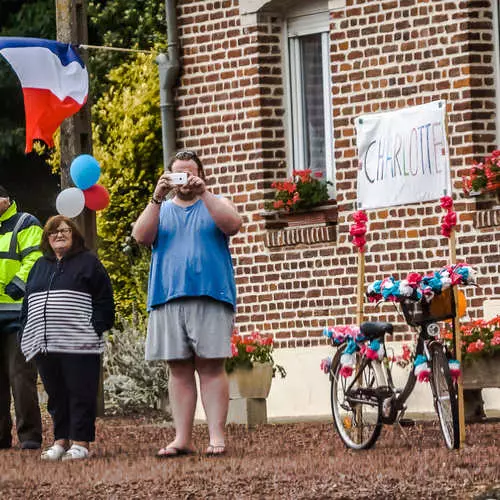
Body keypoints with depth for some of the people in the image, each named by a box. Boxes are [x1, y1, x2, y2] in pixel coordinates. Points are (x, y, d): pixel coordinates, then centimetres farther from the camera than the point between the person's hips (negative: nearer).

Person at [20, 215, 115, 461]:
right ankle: (61, 440, 14)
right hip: (44, 346, 5)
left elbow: (104, 302, -1)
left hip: (78, 346, -5)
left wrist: (95, 329, -11)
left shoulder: (88, 262, 4)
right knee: (56, 395, 8)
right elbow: (27, 304, 22)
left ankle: (80, 442, -3)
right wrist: (26, 335, 10)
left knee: (80, 394, -5)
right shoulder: (40, 266, 20)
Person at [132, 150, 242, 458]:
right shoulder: (161, 210, 19)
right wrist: (158, 198, -11)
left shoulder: (215, 204, 14)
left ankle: (217, 436, -10)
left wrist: (203, 193, -15)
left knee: (211, 366, -7)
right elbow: (141, 236, 0)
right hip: (168, 299, 2)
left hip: (210, 297, -2)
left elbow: (233, 225, -8)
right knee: (179, 369, 1)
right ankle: (183, 438, 1)